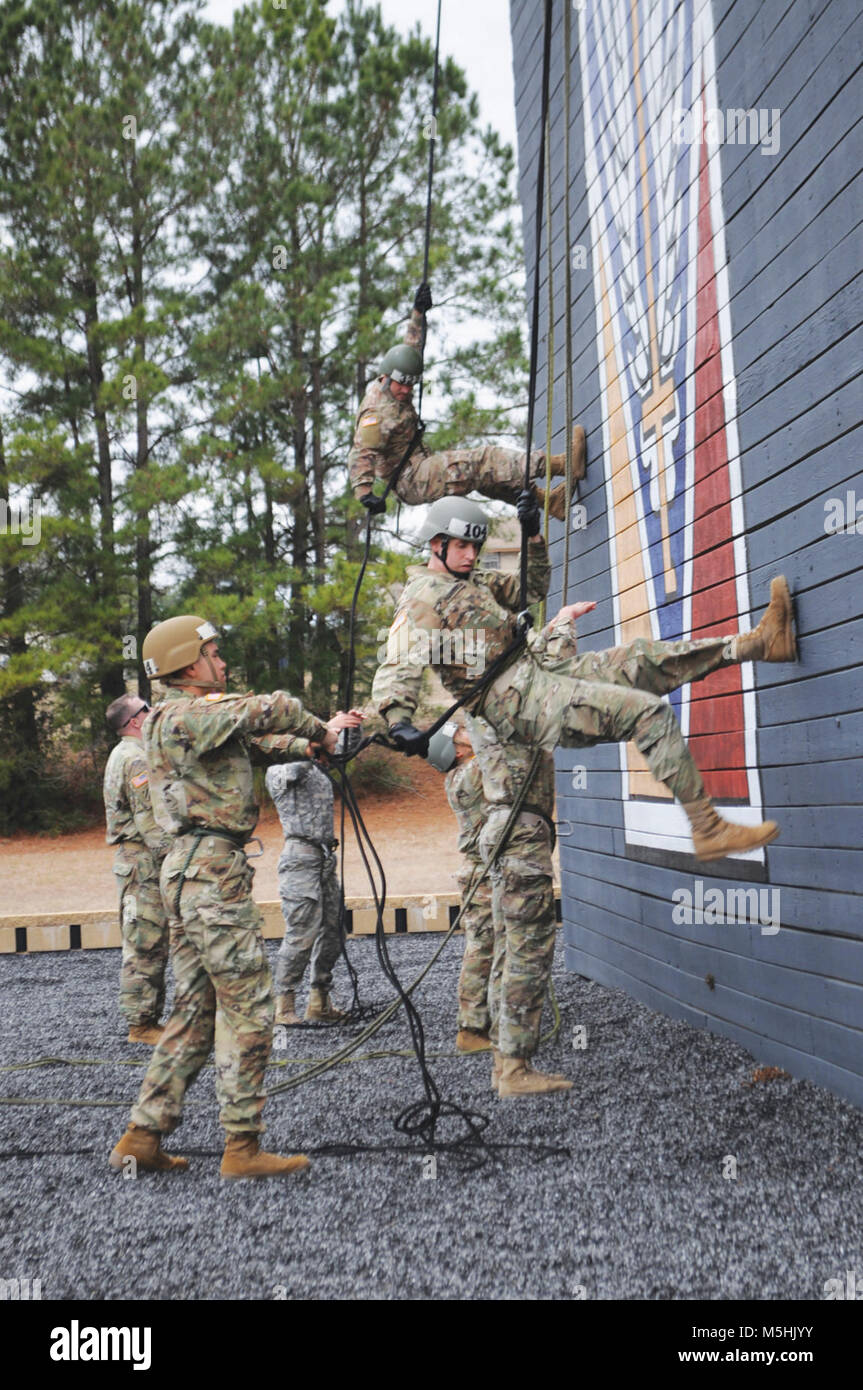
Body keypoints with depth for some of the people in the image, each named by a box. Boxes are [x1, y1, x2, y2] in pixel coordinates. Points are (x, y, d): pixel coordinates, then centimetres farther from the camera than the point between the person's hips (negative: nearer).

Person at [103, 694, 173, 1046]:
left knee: (147, 947, 13)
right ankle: (141, 1023, -4)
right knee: (146, 946, -7)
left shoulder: (124, 755, 20)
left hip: (136, 861, 11)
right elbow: (149, 819, -21)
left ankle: (147, 1018, 19)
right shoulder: (137, 759, -14)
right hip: (144, 862, -11)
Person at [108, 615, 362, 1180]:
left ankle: (142, 1137, 15)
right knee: (249, 1007, -6)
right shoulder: (184, 715, -11)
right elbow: (272, 709, -21)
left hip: (191, 872, 10)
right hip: (211, 869, -10)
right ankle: (243, 1148, -2)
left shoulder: (196, 718, 21)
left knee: (196, 1011, 13)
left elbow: (258, 740, 25)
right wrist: (321, 730, -3)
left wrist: (319, 736, 11)